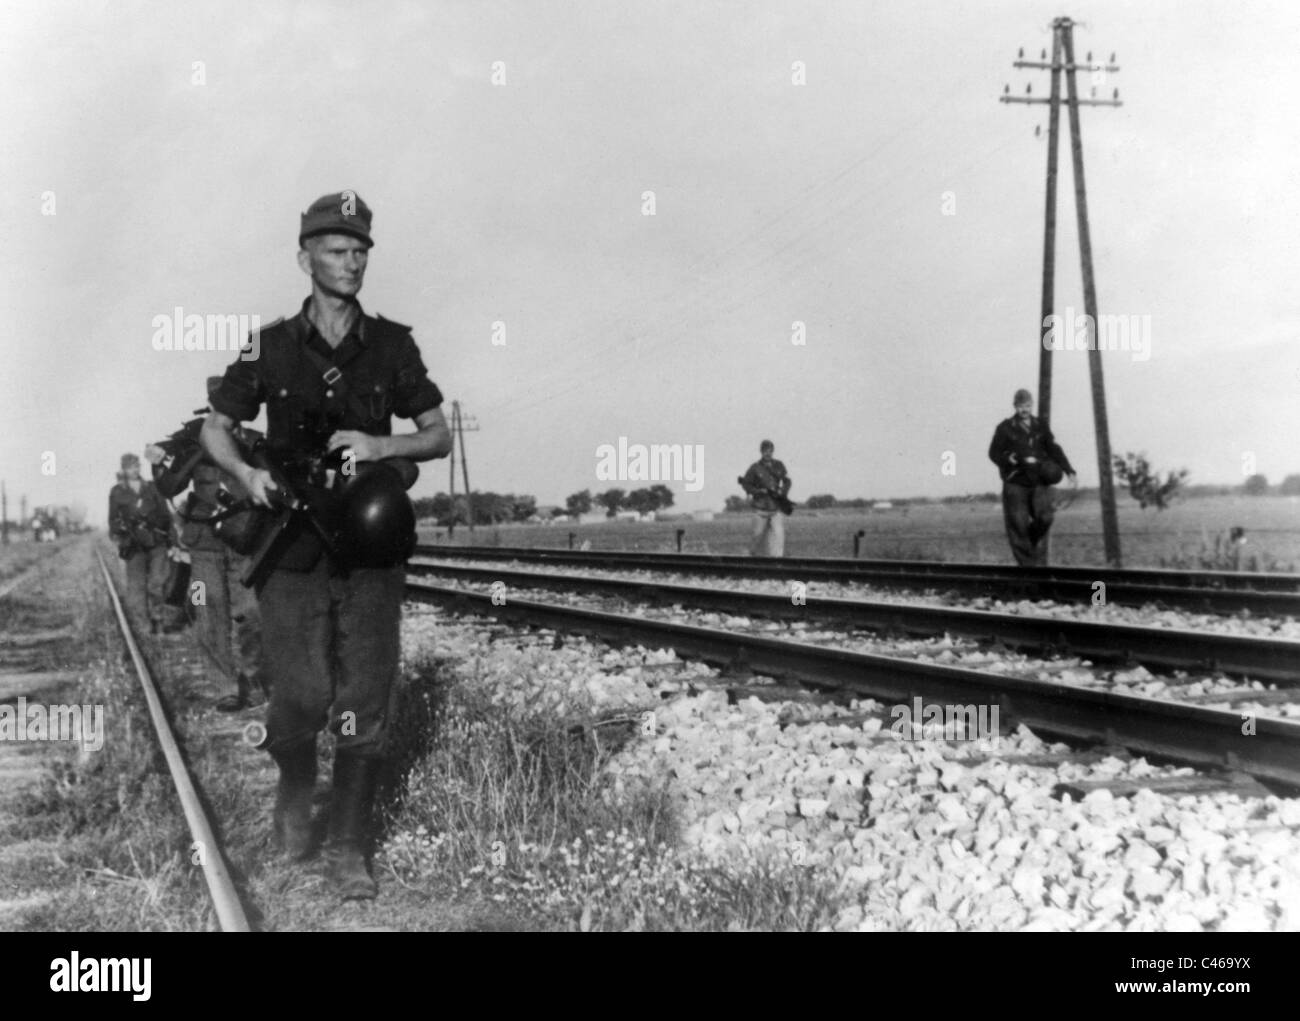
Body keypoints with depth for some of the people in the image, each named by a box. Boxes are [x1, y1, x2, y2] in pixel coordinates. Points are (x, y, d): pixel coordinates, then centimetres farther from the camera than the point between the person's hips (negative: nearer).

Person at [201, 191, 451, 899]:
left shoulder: (392, 346, 4)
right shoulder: (271, 348, 2)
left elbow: (439, 436, 8)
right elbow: (215, 429, 11)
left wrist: (380, 445, -11)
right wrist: (248, 473, -9)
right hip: (294, 547, -1)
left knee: (364, 706, 0)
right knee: (300, 700, -2)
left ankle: (348, 851, 11)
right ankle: (294, 793, 30)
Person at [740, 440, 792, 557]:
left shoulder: (778, 466, 5)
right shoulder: (755, 468, -3)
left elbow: (787, 481, 14)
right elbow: (745, 484, 0)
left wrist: (783, 492, -6)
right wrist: (759, 491, -15)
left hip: (776, 507, 2)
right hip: (761, 508, -2)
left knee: (779, 534, -12)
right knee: (759, 536, 6)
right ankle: (755, 554, 27)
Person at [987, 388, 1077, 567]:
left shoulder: (1040, 426, 12)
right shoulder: (1005, 428, 2)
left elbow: (1055, 450, 12)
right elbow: (994, 453, 2)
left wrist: (1069, 471, 1)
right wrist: (1020, 461, -10)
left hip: (1039, 482, 2)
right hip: (1015, 483, -2)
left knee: (1044, 518, -16)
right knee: (1018, 524, -6)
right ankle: (1026, 564, 3)